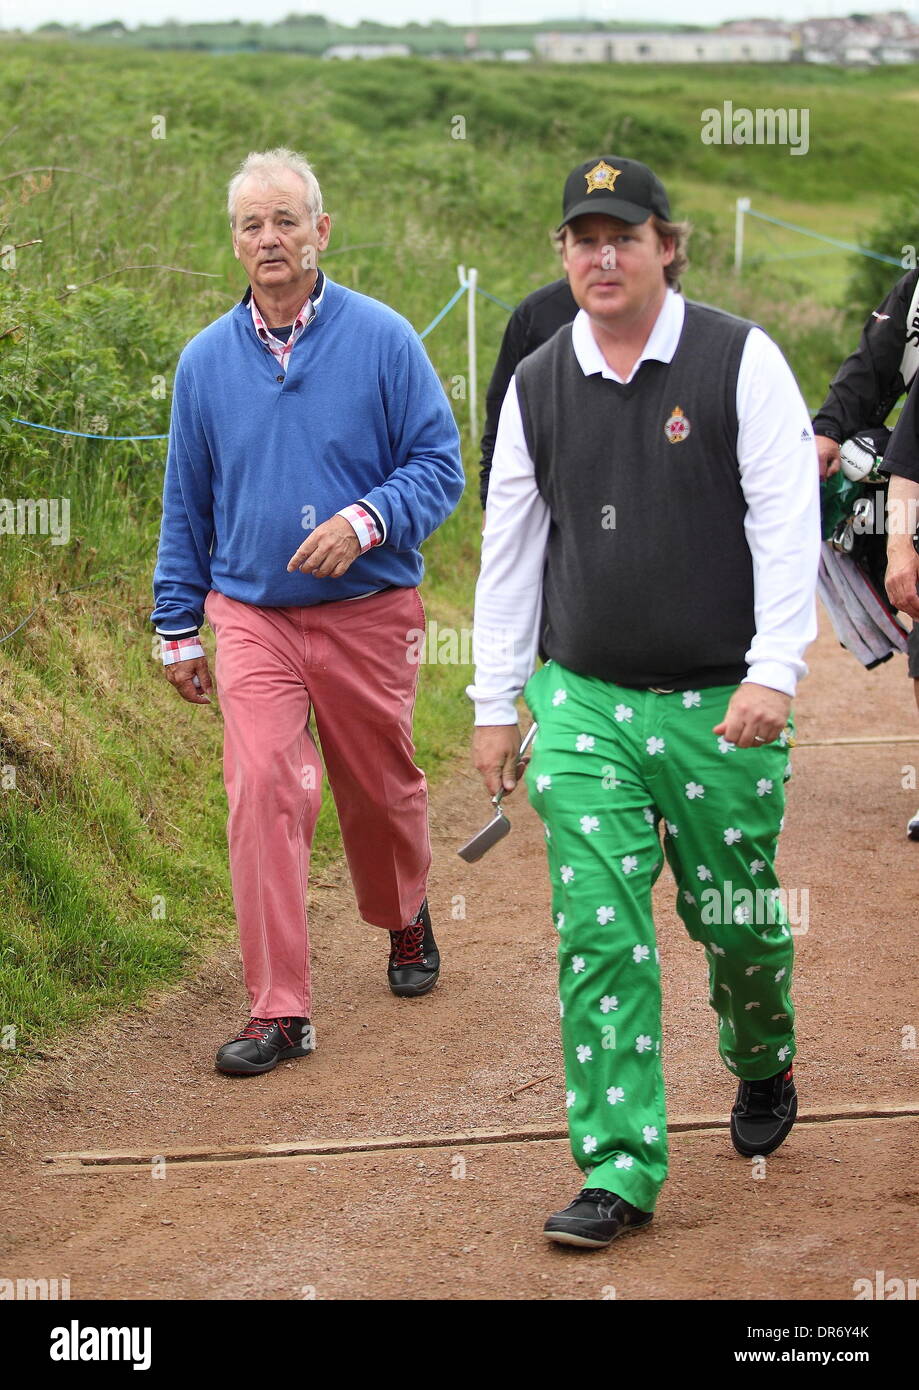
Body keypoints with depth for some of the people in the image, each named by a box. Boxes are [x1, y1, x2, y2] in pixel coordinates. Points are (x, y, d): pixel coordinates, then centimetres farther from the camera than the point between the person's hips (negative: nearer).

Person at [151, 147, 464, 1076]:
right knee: (263, 792, -13)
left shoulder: (382, 339, -4)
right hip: (252, 616, 1)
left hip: (368, 614, -1)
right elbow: (186, 504, 12)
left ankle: (405, 922, 45)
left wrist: (366, 521, -20)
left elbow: (439, 465, -3)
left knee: (381, 790, 14)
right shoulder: (206, 361, 4)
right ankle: (278, 1010, -10)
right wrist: (176, 627, 11)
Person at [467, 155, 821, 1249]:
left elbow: (788, 523, -8)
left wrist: (772, 673, -17)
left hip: (721, 706, -2)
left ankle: (762, 1069, 40)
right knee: (599, 933, -6)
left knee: (737, 920, 8)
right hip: (581, 704, 2)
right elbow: (508, 549, 12)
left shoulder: (741, 362, -4)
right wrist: (495, 704, 12)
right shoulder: (536, 386, 6)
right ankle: (620, 1169, -2)